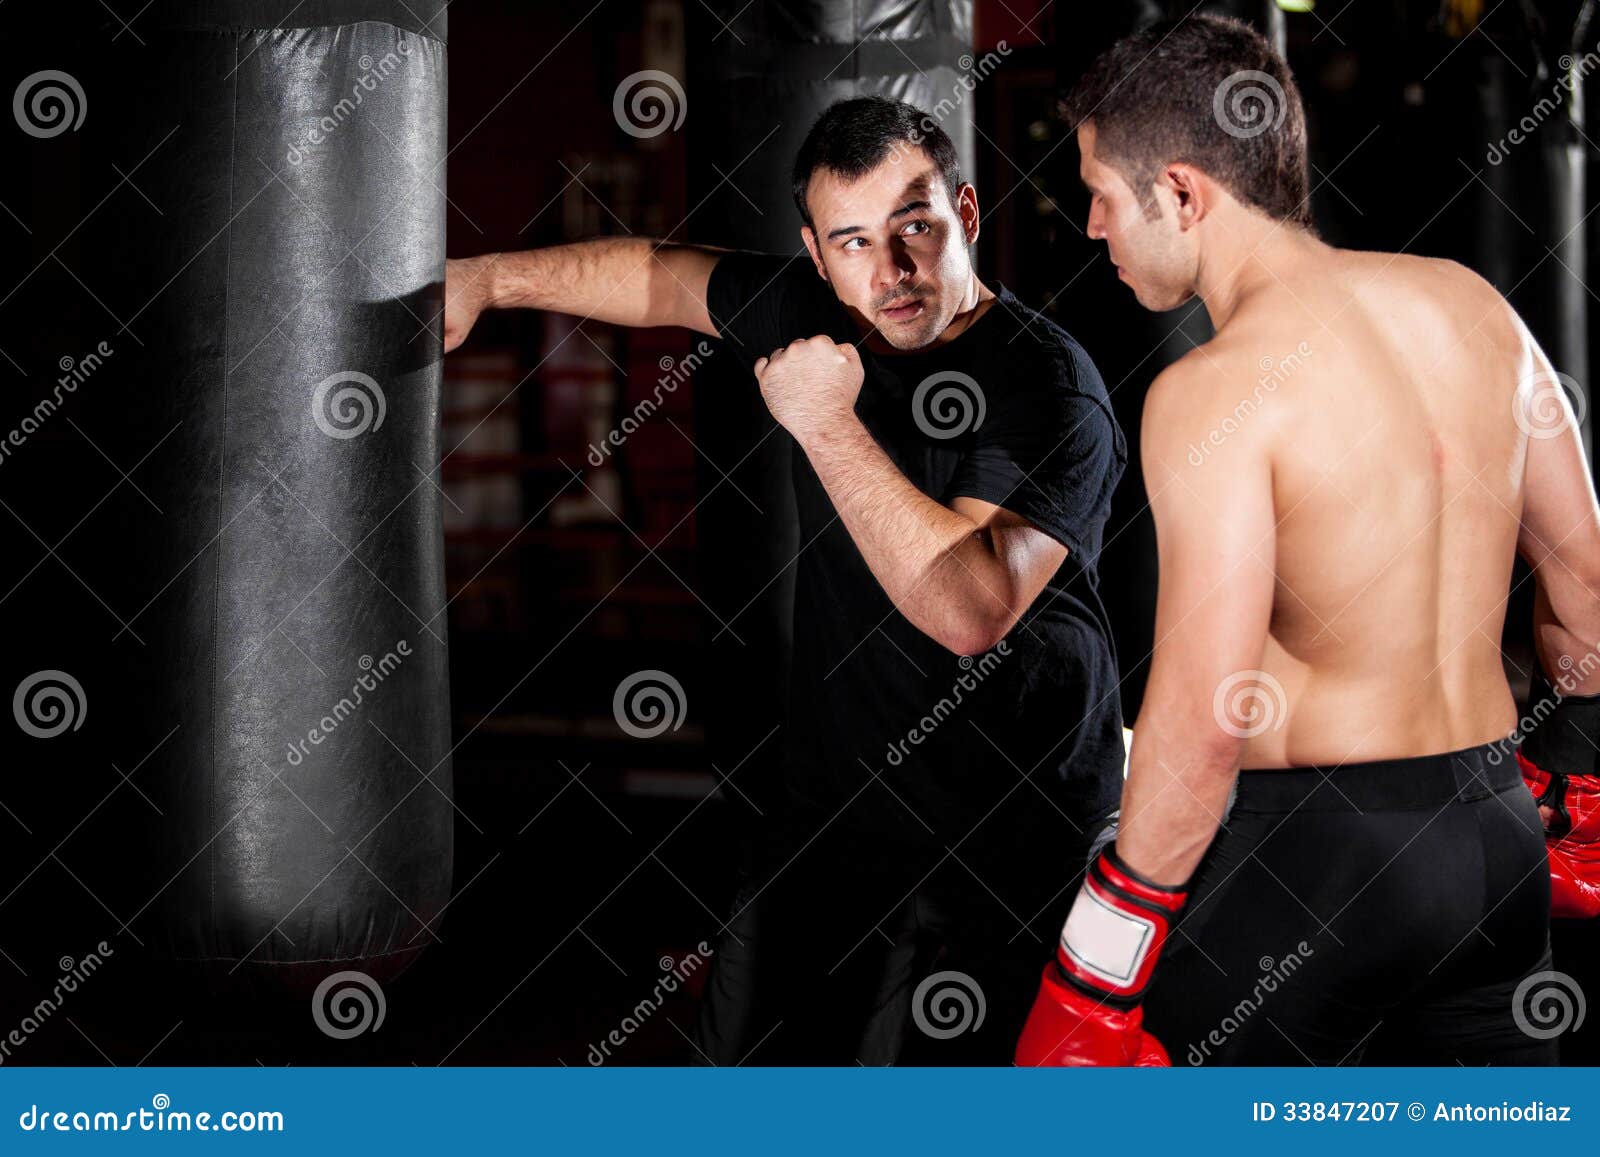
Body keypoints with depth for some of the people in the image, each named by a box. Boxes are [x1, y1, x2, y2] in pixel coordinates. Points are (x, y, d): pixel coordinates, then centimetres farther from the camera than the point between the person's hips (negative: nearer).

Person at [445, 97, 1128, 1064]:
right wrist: (485, 280, 19)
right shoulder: (819, 315, 1)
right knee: (748, 1051, 15)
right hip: (831, 798, 7)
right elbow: (663, 276, 18)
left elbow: (970, 607, -32)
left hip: (1002, 839, -7)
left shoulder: (1051, 391, -21)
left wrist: (829, 428, -29)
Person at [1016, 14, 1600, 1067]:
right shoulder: (1471, 303, 5)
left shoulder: (1215, 390, -16)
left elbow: (1203, 721, -21)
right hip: (1499, 829, 7)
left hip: (1319, 851, -7)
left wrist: (1096, 972, -14)